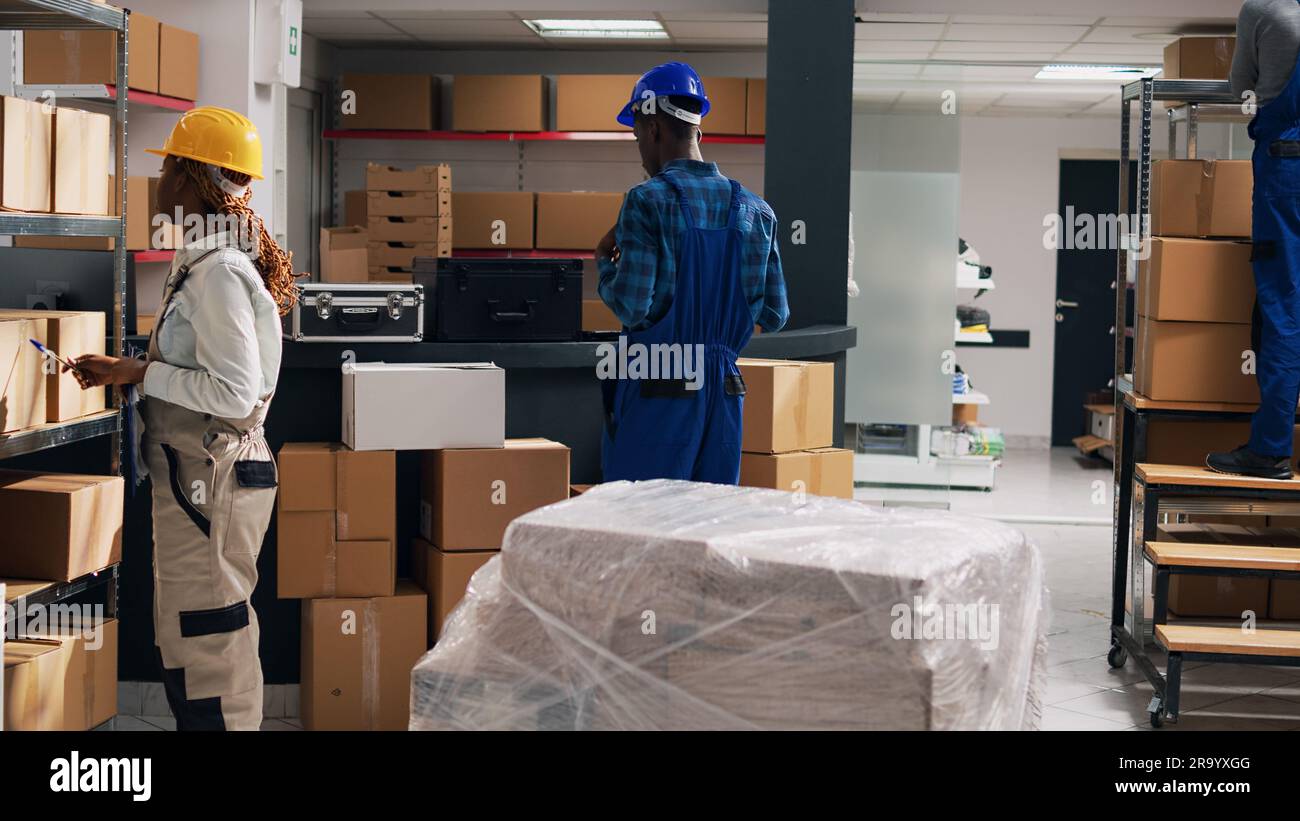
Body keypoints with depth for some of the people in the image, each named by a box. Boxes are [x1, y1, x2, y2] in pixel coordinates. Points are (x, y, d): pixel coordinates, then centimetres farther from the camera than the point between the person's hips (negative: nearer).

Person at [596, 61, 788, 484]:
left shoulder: (647, 201, -11)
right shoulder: (754, 210, 7)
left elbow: (632, 307, -15)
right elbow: (775, 314, 7)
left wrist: (605, 263, 4)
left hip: (656, 390, -5)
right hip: (723, 392, 5)